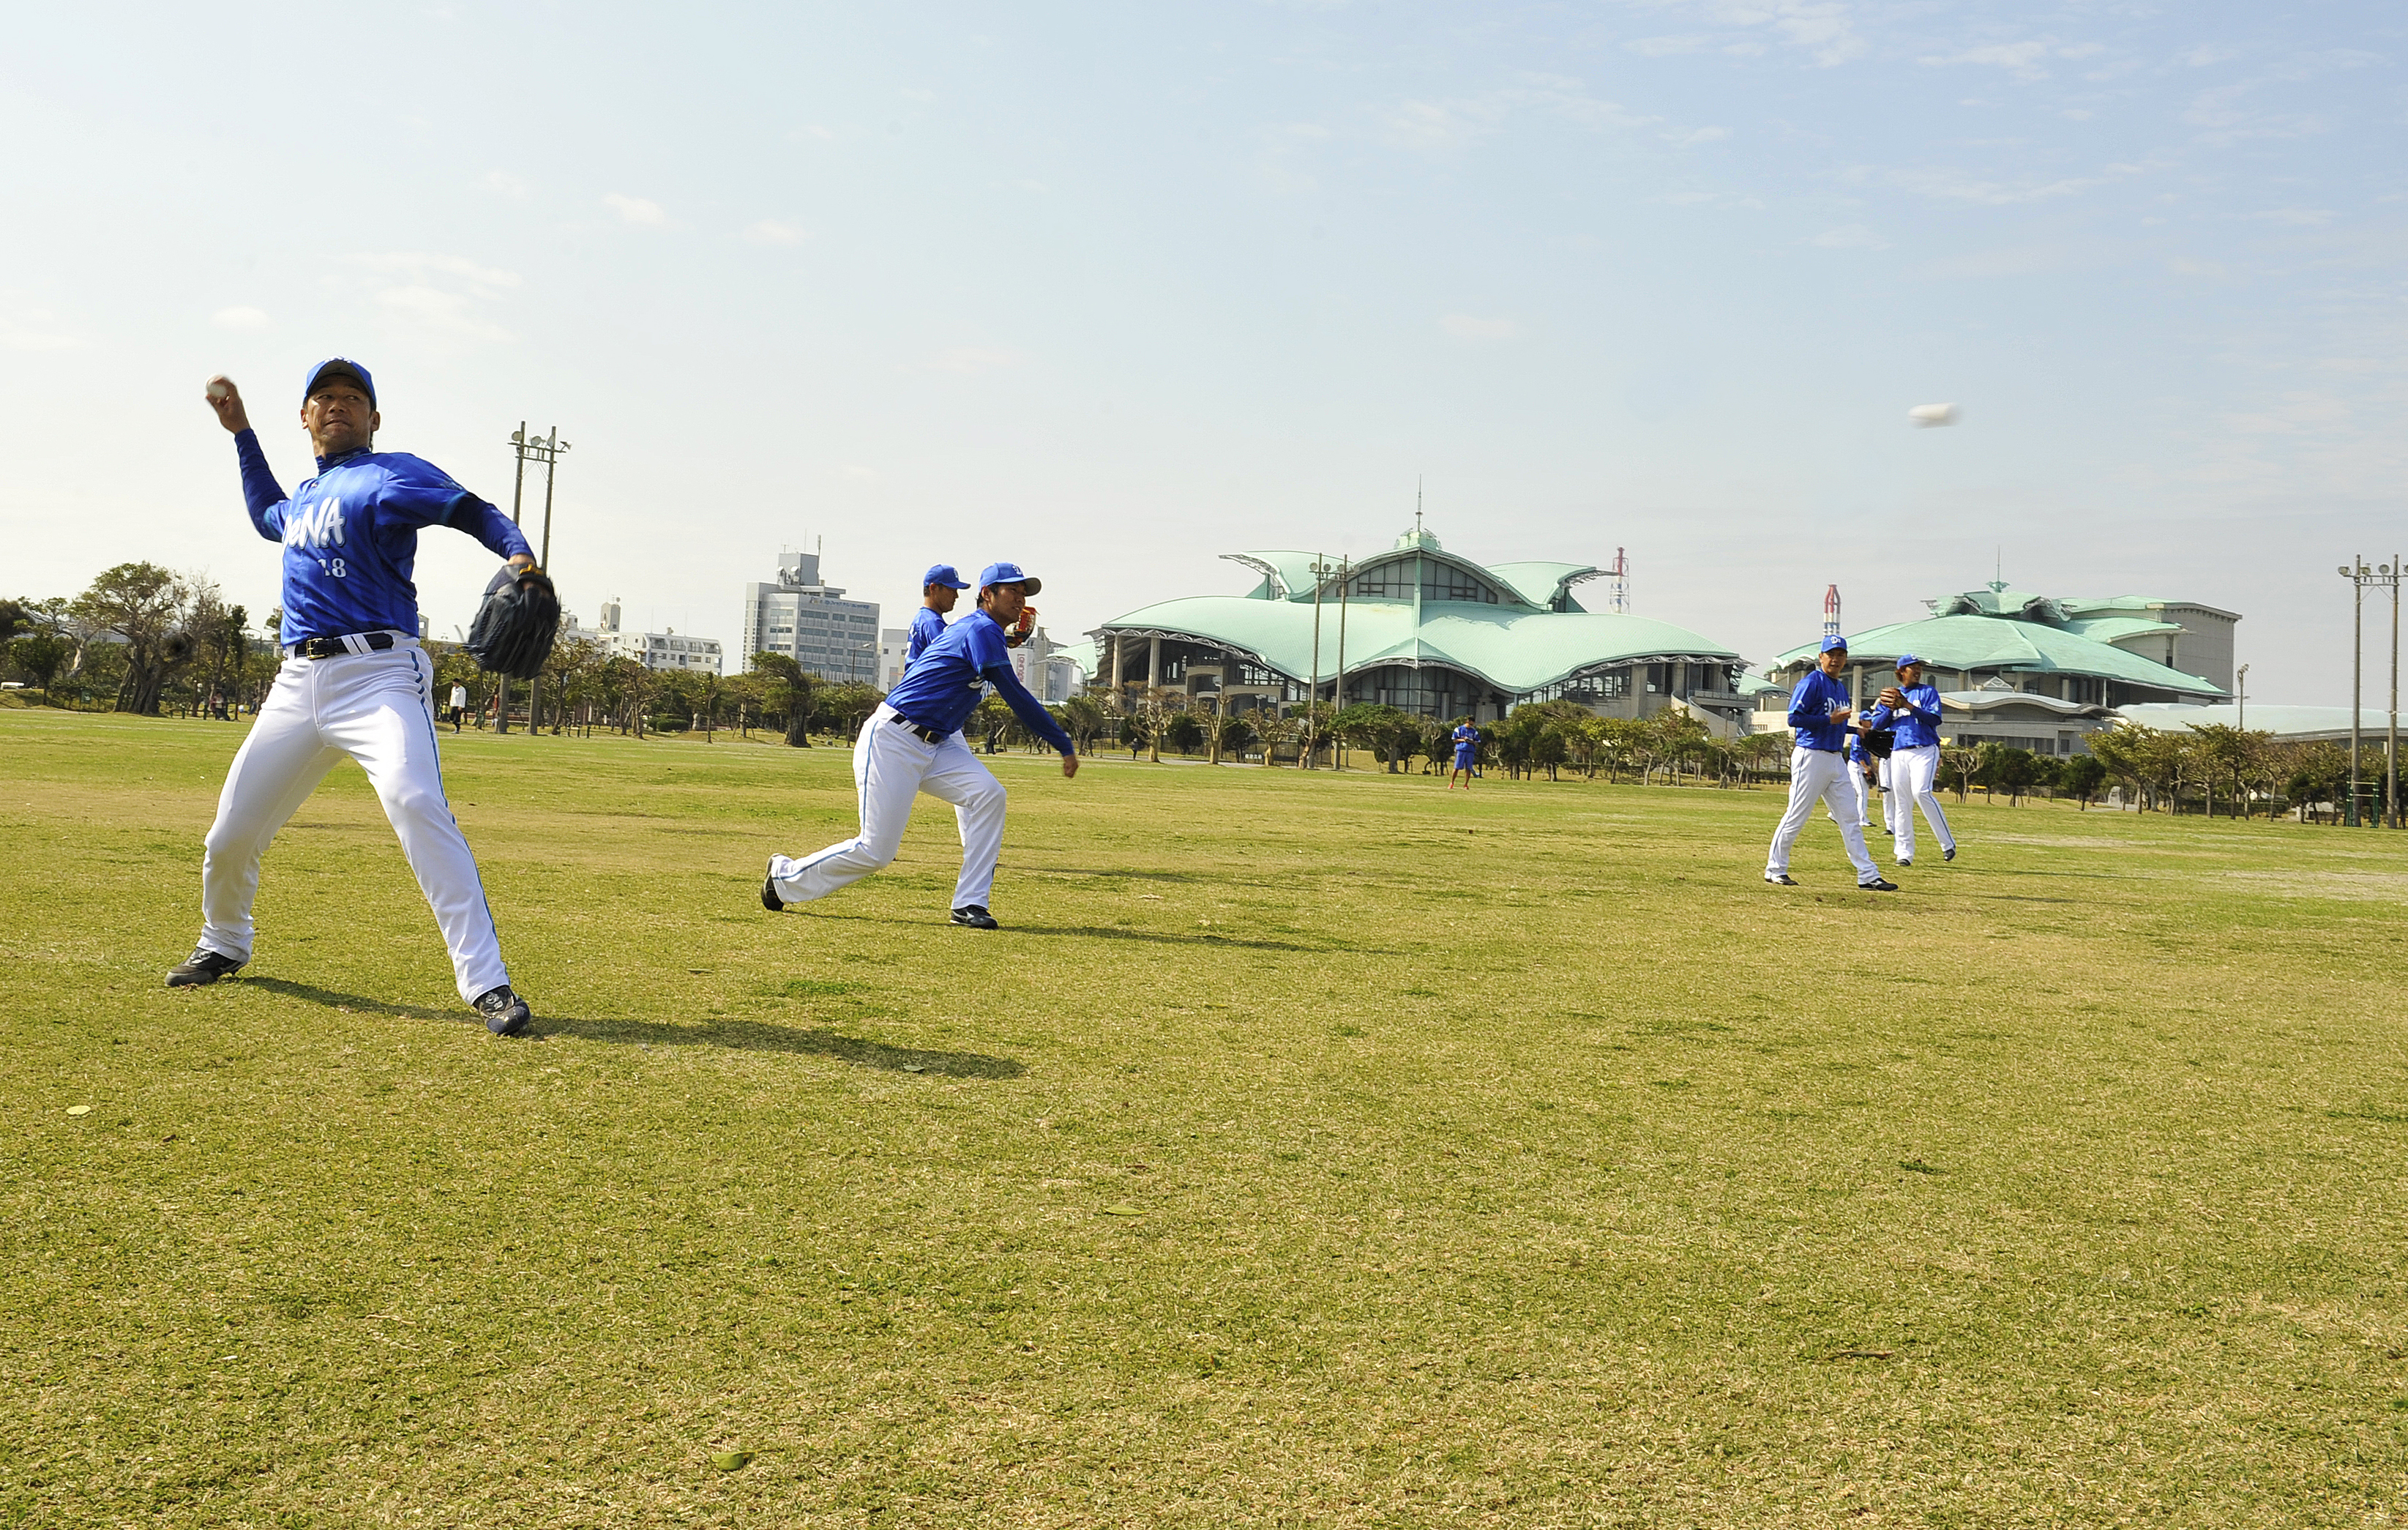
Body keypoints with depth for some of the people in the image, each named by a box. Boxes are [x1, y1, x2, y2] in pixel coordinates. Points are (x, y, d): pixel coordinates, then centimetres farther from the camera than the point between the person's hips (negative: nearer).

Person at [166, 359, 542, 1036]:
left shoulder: (389, 475, 1)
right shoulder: (306, 497, 24)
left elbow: (473, 511, -12)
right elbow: (268, 517, 47)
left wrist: (518, 553, -33)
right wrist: (241, 433, 41)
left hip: (376, 673, -7)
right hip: (296, 682, 8)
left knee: (415, 802, -31)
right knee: (230, 832, 11)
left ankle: (487, 985, -33)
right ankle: (223, 946, 42)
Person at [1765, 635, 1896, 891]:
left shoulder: (1841, 688, 17)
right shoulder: (1812, 682, -9)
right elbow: (1795, 717, -16)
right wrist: (1830, 720, -19)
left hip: (1836, 759, 8)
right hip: (1811, 757, -8)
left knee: (1850, 819, 6)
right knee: (1796, 816, -3)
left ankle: (1868, 876, 6)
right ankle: (1775, 870, 9)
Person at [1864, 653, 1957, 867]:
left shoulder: (1928, 692, 8)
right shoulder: (1889, 695, 17)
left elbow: (1935, 719, -7)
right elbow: (1877, 724, 9)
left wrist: (1909, 706, -13)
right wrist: (1892, 709, -6)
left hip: (1924, 750, -4)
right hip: (1898, 753, 4)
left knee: (1922, 792, -22)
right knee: (1902, 803, 1)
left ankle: (1948, 843, -15)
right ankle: (1905, 853, 6)